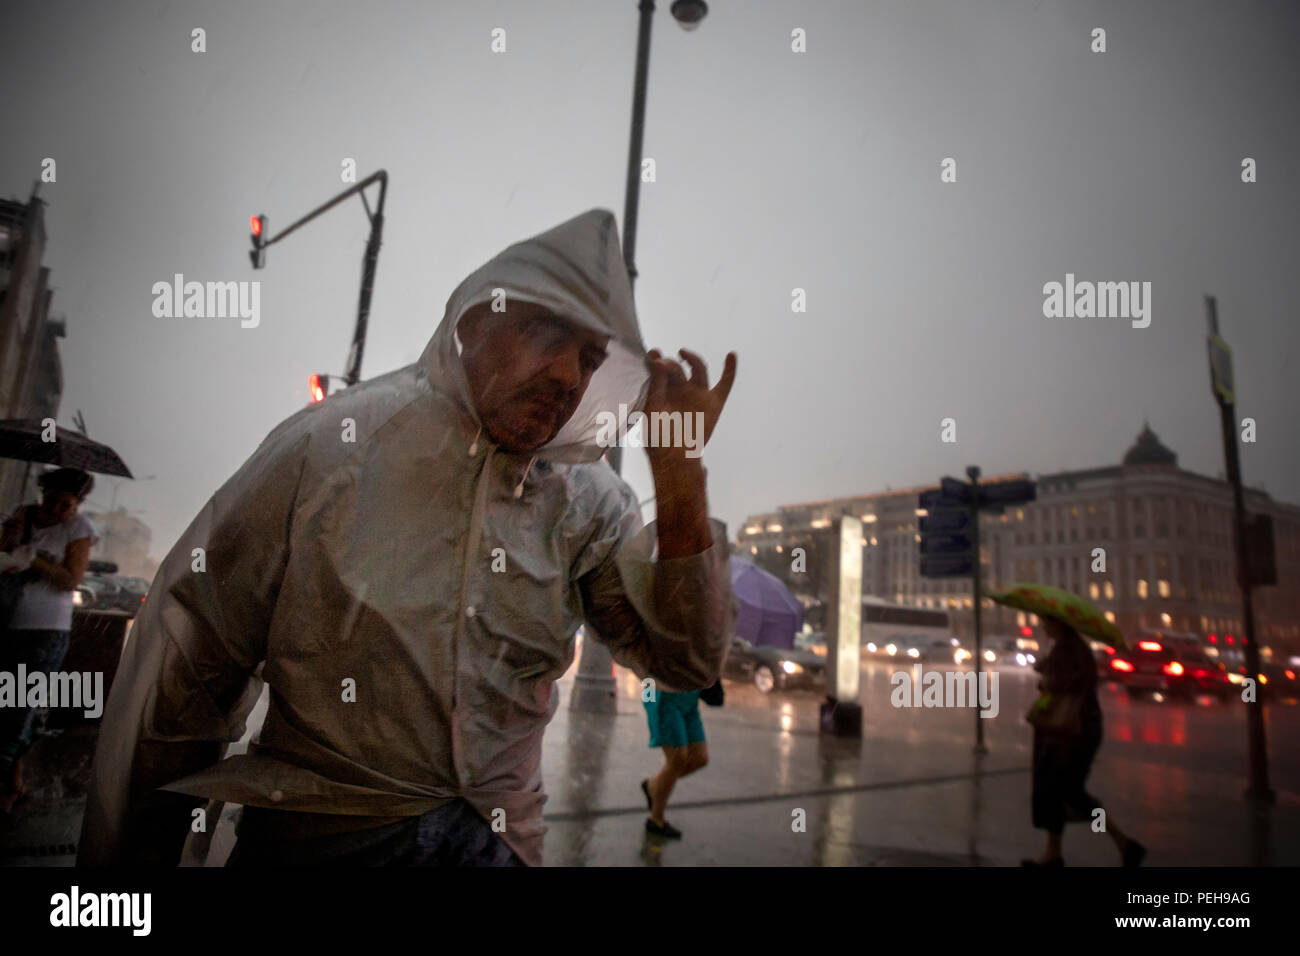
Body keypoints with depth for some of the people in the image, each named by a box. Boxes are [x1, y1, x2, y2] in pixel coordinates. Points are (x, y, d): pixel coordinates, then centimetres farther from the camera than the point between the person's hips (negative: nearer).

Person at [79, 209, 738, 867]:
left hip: (496, 839, 3)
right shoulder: (331, 443, -13)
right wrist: (125, 851, 0)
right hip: (319, 832, -2)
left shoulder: (588, 503, -6)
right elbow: (183, 662, -8)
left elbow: (683, 662, -12)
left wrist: (679, 475, -23)